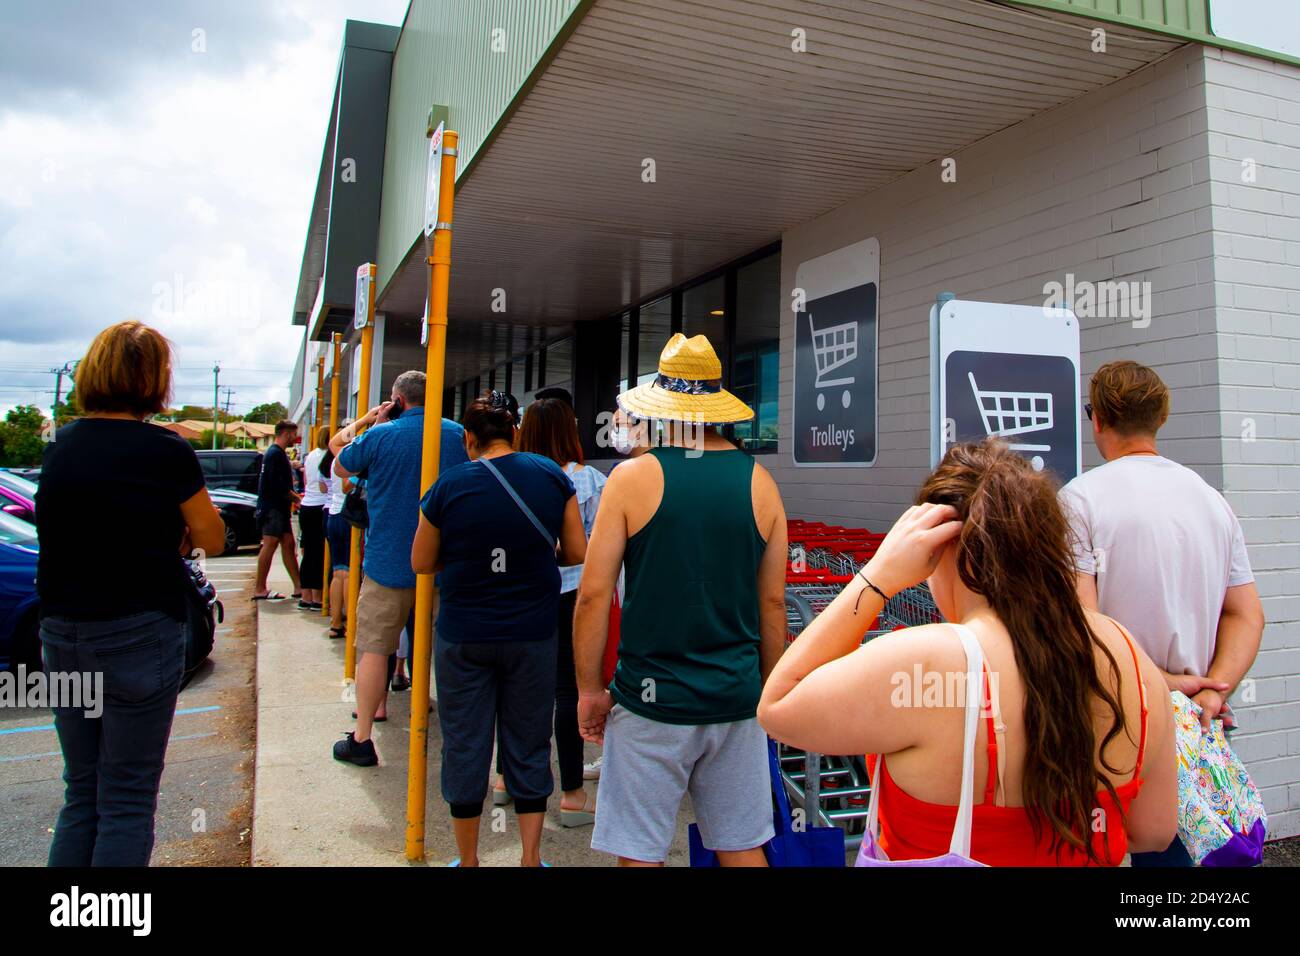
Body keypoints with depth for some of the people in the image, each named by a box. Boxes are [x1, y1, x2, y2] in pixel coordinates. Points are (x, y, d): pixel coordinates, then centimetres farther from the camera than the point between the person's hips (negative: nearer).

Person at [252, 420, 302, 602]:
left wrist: (295, 496, 16)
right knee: (270, 545, -7)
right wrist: (297, 498, -12)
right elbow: (279, 486, -21)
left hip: (279, 507, 10)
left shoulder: (278, 453, 18)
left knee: (288, 544, 8)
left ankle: (298, 587, 10)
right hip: (273, 507, -10)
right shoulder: (276, 454, -14)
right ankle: (260, 589, -2)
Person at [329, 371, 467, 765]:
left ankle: (361, 739, 10)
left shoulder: (380, 436, -9)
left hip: (389, 563, -3)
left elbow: (341, 466, 9)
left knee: (374, 648, 4)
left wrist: (367, 422, 14)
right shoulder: (459, 435, 0)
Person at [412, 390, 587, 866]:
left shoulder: (449, 485, -9)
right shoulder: (551, 476, -5)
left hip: (463, 635, -1)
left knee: (465, 745, 13)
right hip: (532, 633, 1)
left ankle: (468, 858, 27)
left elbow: (421, 563, 0)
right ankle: (530, 855, 24)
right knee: (529, 745, 14)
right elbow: (576, 551, 0)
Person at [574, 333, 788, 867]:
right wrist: (767, 690, 17)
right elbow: (772, 601, 6)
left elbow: (593, 594, -8)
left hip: (650, 701, -3)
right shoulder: (759, 482, 2)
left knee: (639, 852, 9)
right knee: (743, 847, 16)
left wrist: (589, 690, 3)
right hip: (736, 700, 3)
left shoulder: (633, 477, -7)